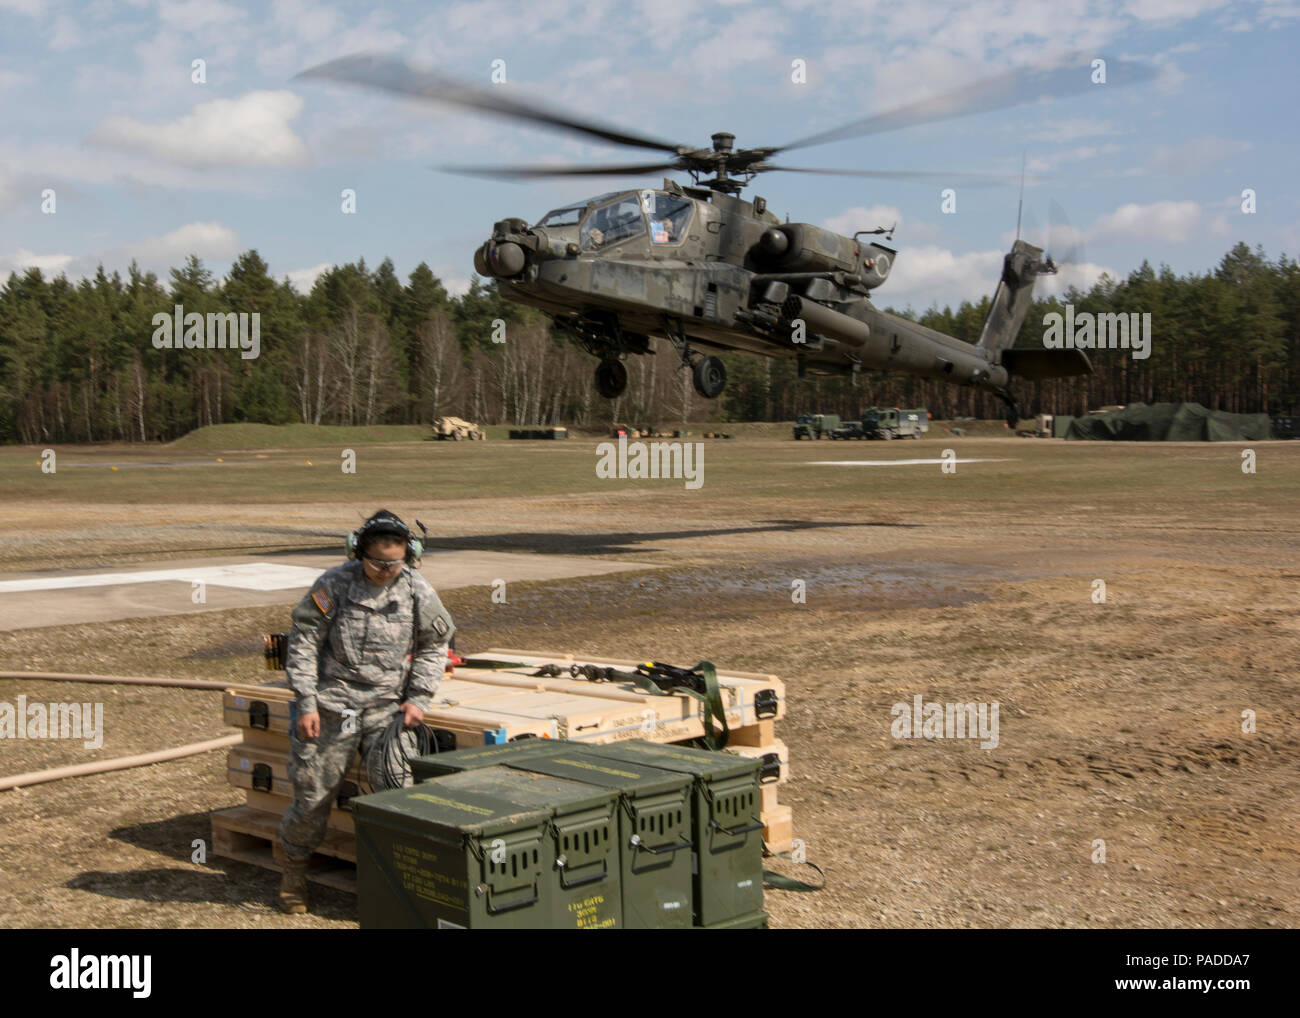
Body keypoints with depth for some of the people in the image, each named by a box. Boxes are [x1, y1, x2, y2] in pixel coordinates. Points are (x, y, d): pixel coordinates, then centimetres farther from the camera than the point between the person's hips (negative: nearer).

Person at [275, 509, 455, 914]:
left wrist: (419, 698, 2)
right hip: (331, 706, -2)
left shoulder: (417, 591, -2)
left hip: (386, 705, 2)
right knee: (314, 793, 6)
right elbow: (303, 643, -5)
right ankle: (293, 862, 32)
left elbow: (434, 646, 12)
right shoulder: (334, 584, -10)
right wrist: (306, 704, -9)